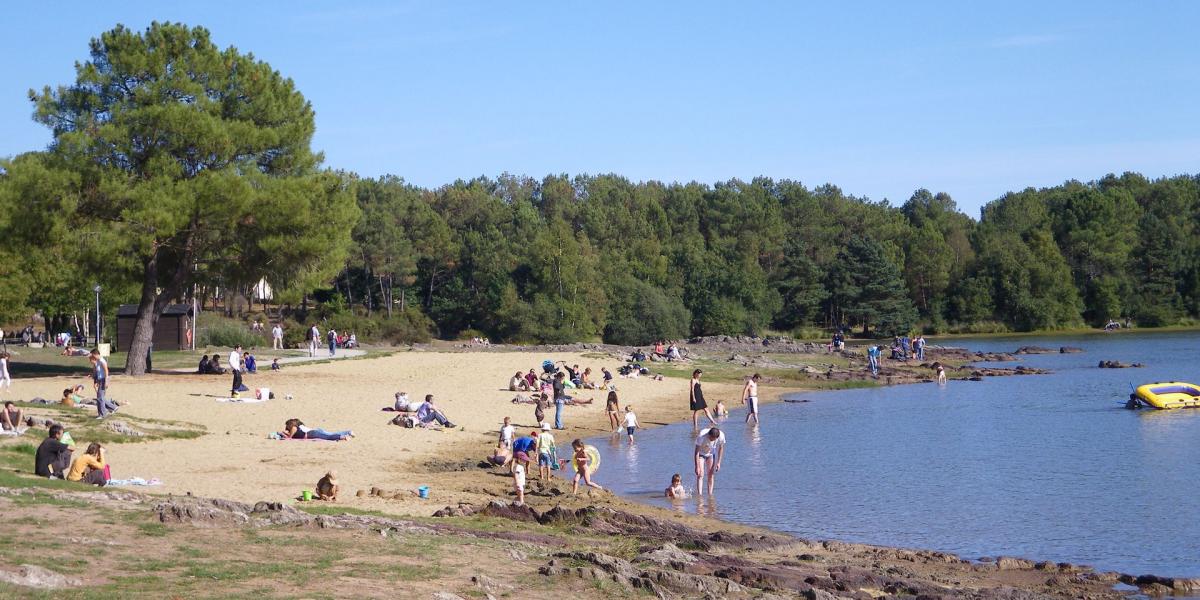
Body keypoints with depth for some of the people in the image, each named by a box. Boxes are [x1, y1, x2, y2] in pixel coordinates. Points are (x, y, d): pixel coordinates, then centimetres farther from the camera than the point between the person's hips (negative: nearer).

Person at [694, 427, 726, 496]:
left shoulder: (721, 436, -28)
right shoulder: (701, 436, -37)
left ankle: (710, 494, 7)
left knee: (711, 474, 0)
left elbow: (721, 448, -8)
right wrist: (697, 467, -30)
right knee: (700, 474, -14)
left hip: (711, 453, 3)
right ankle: (699, 494, -20)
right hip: (700, 453, -3)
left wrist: (718, 462, -7)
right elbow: (697, 452, -29)